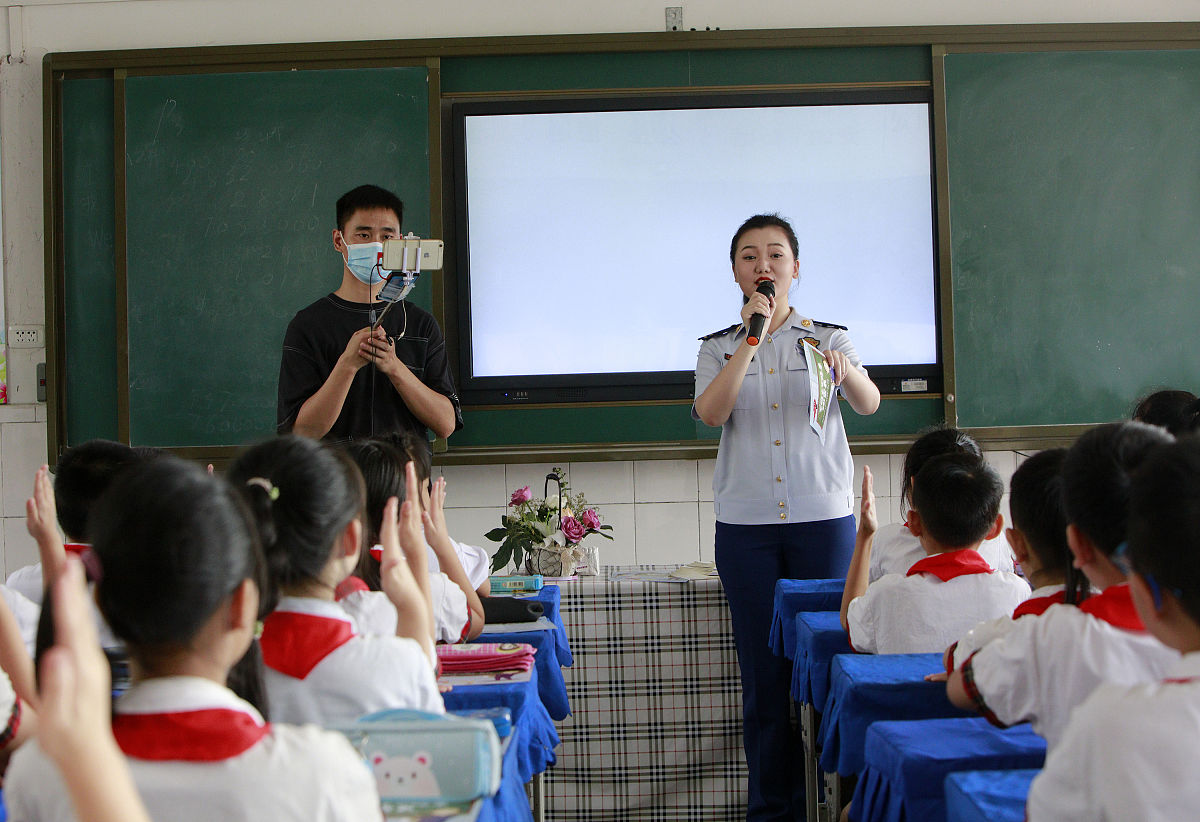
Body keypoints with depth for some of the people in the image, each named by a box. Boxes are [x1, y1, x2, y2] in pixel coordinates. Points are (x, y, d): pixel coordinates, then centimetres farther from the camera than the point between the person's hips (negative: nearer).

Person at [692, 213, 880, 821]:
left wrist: (845, 372, -30)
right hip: (746, 522, 1)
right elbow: (711, 412, -11)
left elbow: (869, 404, -8)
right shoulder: (719, 348, 9)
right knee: (762, 668, 1)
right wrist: (751, 341, -19)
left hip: (824, 517, 0)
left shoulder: (828, 338, 7)